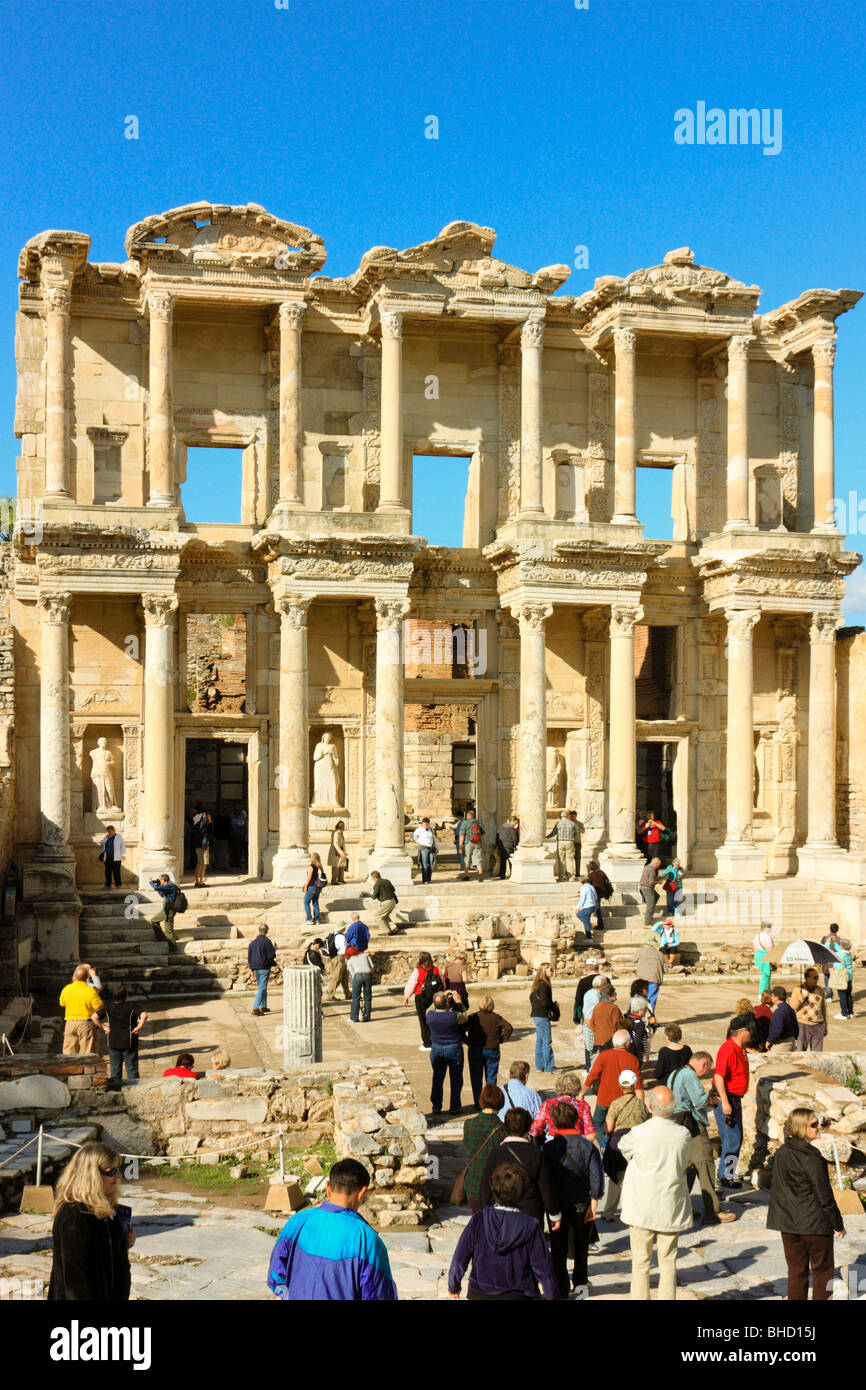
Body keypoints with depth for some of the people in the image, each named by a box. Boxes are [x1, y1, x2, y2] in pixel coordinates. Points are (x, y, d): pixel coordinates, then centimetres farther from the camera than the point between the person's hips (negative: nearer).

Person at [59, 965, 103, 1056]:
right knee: (87, 1055, 2)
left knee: (69, 1052, 9)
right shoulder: (91, 991, -15)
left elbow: (62, 1004, 13)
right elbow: (99, 1008, -11)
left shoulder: (66, 989, -1)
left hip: (70, 1023, 4)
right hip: (86, 1024, -4)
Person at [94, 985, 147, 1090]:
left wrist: (103, 1027, 0)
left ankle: (114, 1086, 12)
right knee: (132, 1069, 6)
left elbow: (94, 1017, -8)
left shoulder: (108, 1007, -1)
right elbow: (144, 1015, -23)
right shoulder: (132, 1006, -9)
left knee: (115, 1070, 11)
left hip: (113, 1043, 2)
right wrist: (139, 1027, -12)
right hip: (129, 1043, -2)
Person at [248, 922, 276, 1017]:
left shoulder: (252, 942, 6)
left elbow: (249, 957, 11)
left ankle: (263, 1007, 27)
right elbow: (272, 955, -14)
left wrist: (252, 969, 19)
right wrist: (274, 949, 8)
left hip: (256, 968, 6)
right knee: (262, 988, -5)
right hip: (264, 968, -6)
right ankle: (255, 1008, -13)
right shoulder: (267, 941, -14)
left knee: (261, 987, 20)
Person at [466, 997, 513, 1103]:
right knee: (491, 1078, 11)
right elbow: (509, 1028, -11)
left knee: (476, 1078, 8)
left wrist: (468, 1041, -5)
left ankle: (478, 1103, 9)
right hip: (493, 1051, 1)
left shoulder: (473, 1017, -8)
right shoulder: (497, 1018, -4)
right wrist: (501, 1040, -1)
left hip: (475, 1051, -1)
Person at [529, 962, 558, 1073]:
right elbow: (545, 1002, -23)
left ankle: (539, 1066, 20)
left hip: (536, 1015, 10)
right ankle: (549, 1067, 0)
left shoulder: (537, 984, 11)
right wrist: (555, 1006, -7)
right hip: (543, 1016, -10)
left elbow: (531, 997, 21)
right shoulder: (544, 985, -18)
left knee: (540, 1041, 14)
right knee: (547, 1042, -4)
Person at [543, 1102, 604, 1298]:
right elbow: (596, 1179, -10)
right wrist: (593, 1205, -2)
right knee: (581, 1246, 21)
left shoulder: (548, 1148, -11)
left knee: (558, 1248, 11)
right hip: (581, 1204, 1)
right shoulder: (587, 1146, -8)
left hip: (557, 1205, -1)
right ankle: (580, 1283, 28)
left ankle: (561, 1289, 15)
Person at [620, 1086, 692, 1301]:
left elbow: (623, 1147, 4)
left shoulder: (639, 1134, -17)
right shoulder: (683, 1135, -9)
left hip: (642, 1209, -2)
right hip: (672, 1208, 2)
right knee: (668, 1262, 12)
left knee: (640, 1261, 10)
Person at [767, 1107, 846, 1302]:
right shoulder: (812, 1159, -20)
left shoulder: (780, 1154, 1)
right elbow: (825, 1196, -15)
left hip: (788, 1224, 6)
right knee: (822, 1270, 9)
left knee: (796, 1269, 15)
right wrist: (838, 1225, -4)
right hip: (815, 1224, -6)